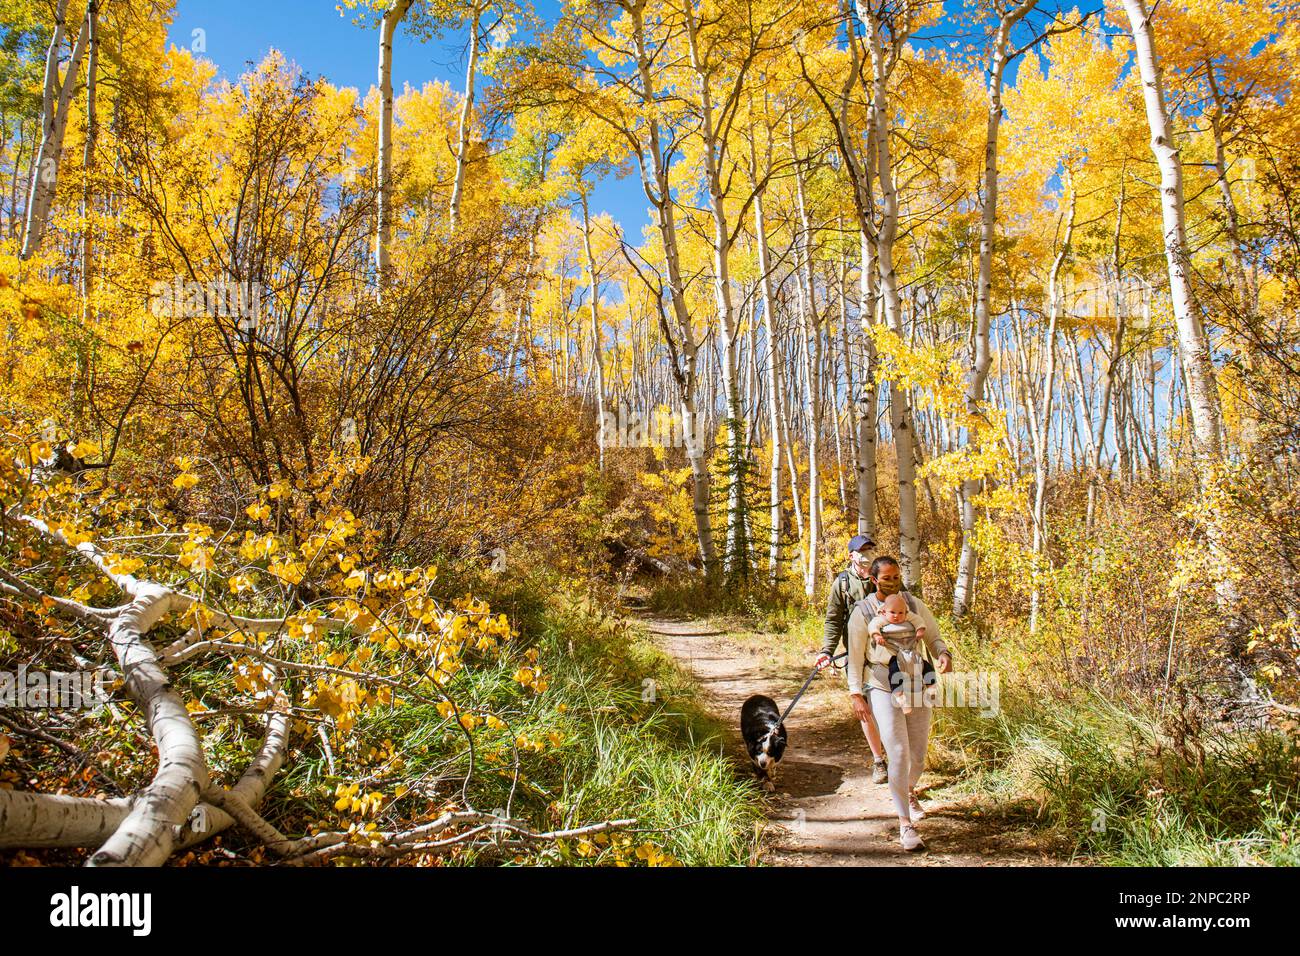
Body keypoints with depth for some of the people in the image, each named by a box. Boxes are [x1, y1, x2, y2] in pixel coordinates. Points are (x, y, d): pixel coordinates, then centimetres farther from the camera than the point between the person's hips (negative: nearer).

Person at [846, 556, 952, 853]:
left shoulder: (914, 604, 0)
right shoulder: (862, 612, -9)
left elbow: (933, 637, 8)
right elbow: (855, 656, -5)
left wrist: (943, 654, -14)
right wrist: (856, 695, -9)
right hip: (883, 689, -4)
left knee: (918, 752, 14)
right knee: (898, 754, -12)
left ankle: (909, 790, 47)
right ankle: (905, 823, 0)